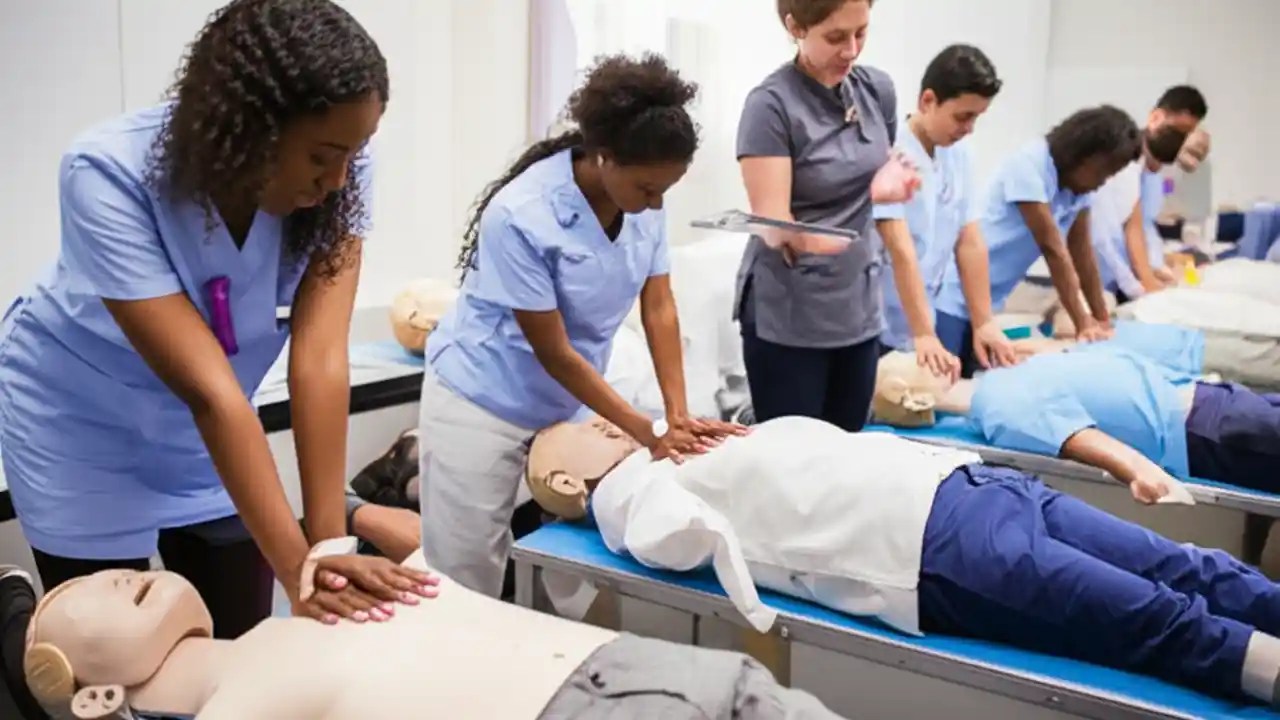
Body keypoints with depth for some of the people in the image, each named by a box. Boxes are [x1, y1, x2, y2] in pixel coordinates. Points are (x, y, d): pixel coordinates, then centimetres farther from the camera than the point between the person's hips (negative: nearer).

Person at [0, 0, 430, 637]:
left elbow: (320, 359, -28)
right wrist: (297, 565, -38)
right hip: (85, 421, -3)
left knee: (242, 645, 10)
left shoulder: (336, 172, -24)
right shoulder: (109, 174, -32)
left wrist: (330, 544, -31)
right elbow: (207, 388, -37)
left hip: (206, 429, 3)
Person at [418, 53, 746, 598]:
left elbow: (660, 309, -4)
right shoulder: (520, 217, -27)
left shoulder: (643, 199, -9)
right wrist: (649, 433, -18)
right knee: (467, 586, 3)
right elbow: (555, 354, -22)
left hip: (568, 404, 6)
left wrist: (679, 416, -12)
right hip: (485, 405, -5)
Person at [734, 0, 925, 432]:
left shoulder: (878, 90, 3)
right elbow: (775, 230, -19)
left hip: (858, 312, 6)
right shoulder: (771, 104, -14)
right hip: (787, 319, -5)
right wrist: (872, 197, -34)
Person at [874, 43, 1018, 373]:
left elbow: (970, 243, 5)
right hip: (872, 332, -6)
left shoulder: (959, 154, 6)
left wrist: (984, 323, -1)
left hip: (918, 330, 7)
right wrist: (924, 334, -25)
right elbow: (899, 248, -21)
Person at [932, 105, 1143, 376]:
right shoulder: (1029, 166, -18)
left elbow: (1082, 250, 9)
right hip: (954, 299, -8)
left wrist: (1101, 318, 8)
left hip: (986, 304, 8)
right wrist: (1082, 322, -18)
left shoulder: (1079, 182, 5)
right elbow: (1052, 248, -19)